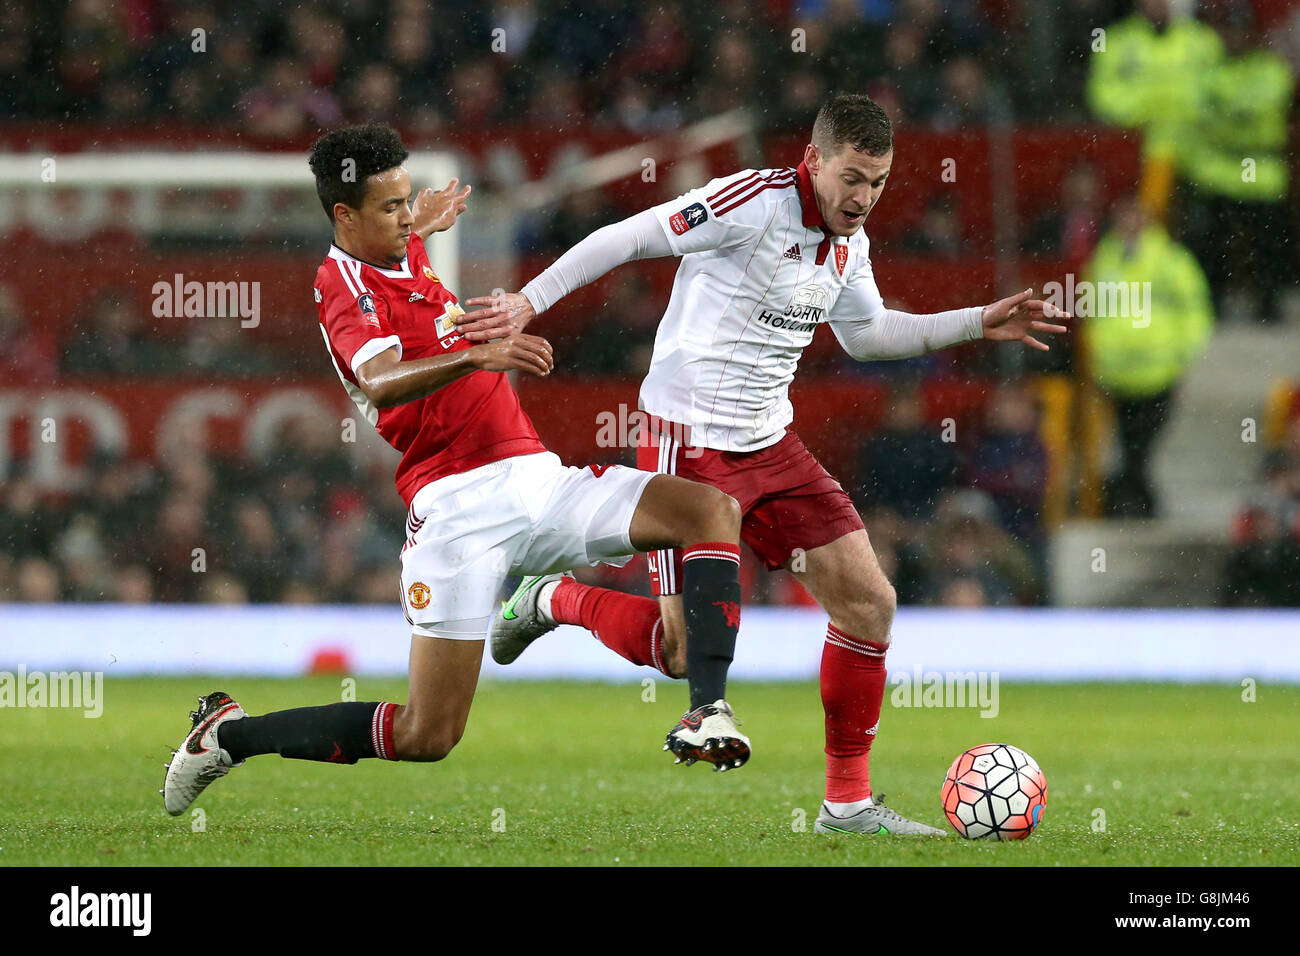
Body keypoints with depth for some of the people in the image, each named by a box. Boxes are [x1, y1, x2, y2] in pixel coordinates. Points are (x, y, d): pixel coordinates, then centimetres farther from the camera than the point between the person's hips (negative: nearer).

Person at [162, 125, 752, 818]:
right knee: (426, 736, -12)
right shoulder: (346, 290, -11)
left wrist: (424, 220, 55)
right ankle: (227, 733, 7)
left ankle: (706, 712, -22)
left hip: (535, 475, 8)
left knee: (712, 510, -11)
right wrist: (478, 355, -47)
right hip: (459, 505, -8)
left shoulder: (404, 251, 17)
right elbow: (379, 383, -35)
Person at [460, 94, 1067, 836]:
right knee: (684, 652, -9)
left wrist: (979, 324, 19)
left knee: (869, 604, -2)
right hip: (690, 447, -8)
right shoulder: (754, 203, -18)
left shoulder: (849, 243, 7)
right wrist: (529, 303, -18)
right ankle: (555, 600, 20)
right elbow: (625, 240, -15)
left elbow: (867, 332, 25)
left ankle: (848, 802, 8)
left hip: (771, 445, 8)